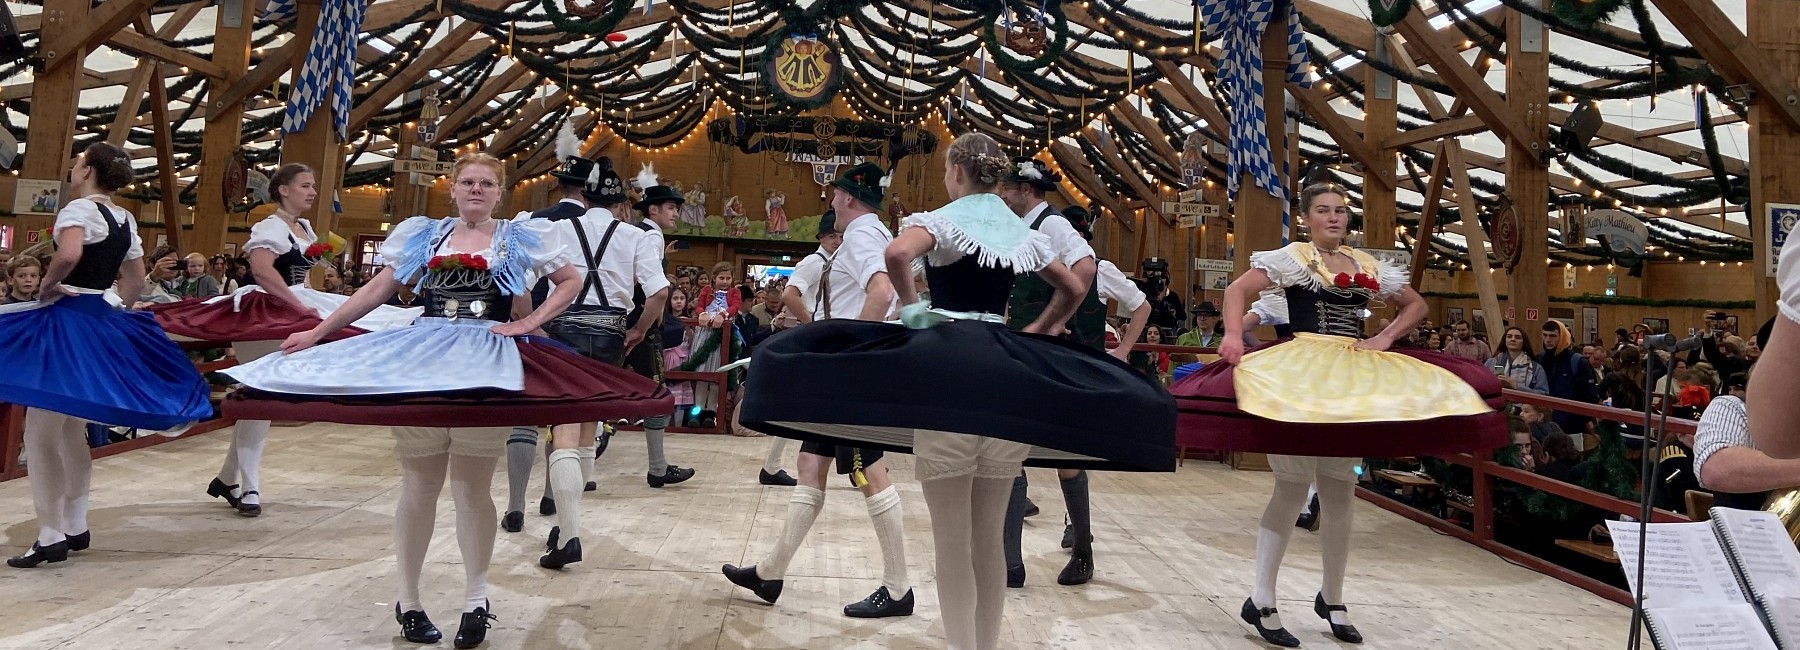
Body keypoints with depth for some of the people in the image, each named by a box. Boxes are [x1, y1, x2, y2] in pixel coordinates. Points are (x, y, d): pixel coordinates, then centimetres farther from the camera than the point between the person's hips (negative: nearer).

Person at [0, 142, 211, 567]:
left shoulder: (79, 209, -12)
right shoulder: (126, 220, 13)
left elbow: (69, 255, -32)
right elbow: (136, 282, 19)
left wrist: (46, 288, -15)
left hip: (68, 319, -9)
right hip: (102, 320, 9)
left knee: (41, 430, -4)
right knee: (72, 429, 17)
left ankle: (51, 537, -2)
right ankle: (76, 528, 22)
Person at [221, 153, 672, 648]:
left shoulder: (522, 237, 7)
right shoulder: (421, 235, 12)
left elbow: (571, 281, 8)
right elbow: (377, 290, 11)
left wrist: (530, 323, -4)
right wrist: (318, 332, 5)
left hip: (487, 365, -2)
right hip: (421, 359, 2)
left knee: (471, 487, 0)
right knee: (419, 485, 5)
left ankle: (476, 601, 12)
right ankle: (408, 601, 18)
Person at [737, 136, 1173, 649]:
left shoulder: (944, 219, -2)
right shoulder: (1023, 232, 15)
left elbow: (898, 254, -23)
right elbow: (1073, 288, 26)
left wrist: (911, 305, -7)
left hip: (946, 367, -6)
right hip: (1006, 371, 6)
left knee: (952, 538, 1)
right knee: (990, 536, 15)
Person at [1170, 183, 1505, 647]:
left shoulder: (1367, 266, 15)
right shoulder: (1293, 257, 1)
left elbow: (1416, 305, 23)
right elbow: (1237, 290, -8)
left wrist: (1386, 338, 6)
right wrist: (1234, 336, -24)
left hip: (1354, 378, 5)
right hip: (1301, 371, -5)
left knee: (1339, 490, 8)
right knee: (1293, 486, -7)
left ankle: (1332, 598, 23)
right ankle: (1261, 601, 0)